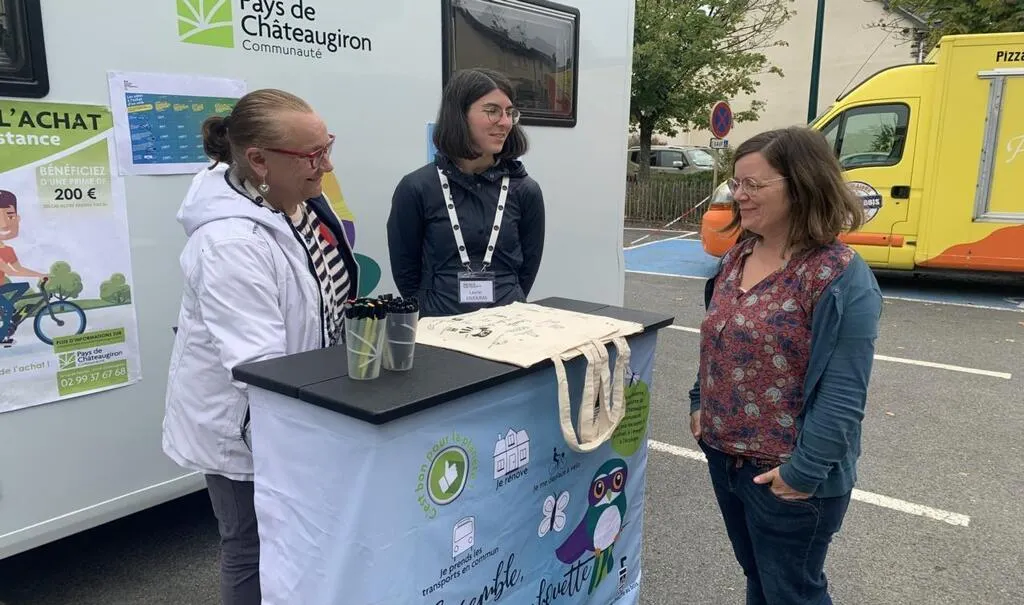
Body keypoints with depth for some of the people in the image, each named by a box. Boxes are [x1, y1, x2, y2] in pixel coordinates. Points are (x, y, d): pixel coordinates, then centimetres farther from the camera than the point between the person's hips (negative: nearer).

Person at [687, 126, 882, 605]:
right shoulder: (738, 255, 3)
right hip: (723, 454, 7)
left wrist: (805, 470, -21)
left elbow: (842, 393, -22)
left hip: (785, 475, -7)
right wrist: (700, 402, 13)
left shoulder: (841, 277, -21)